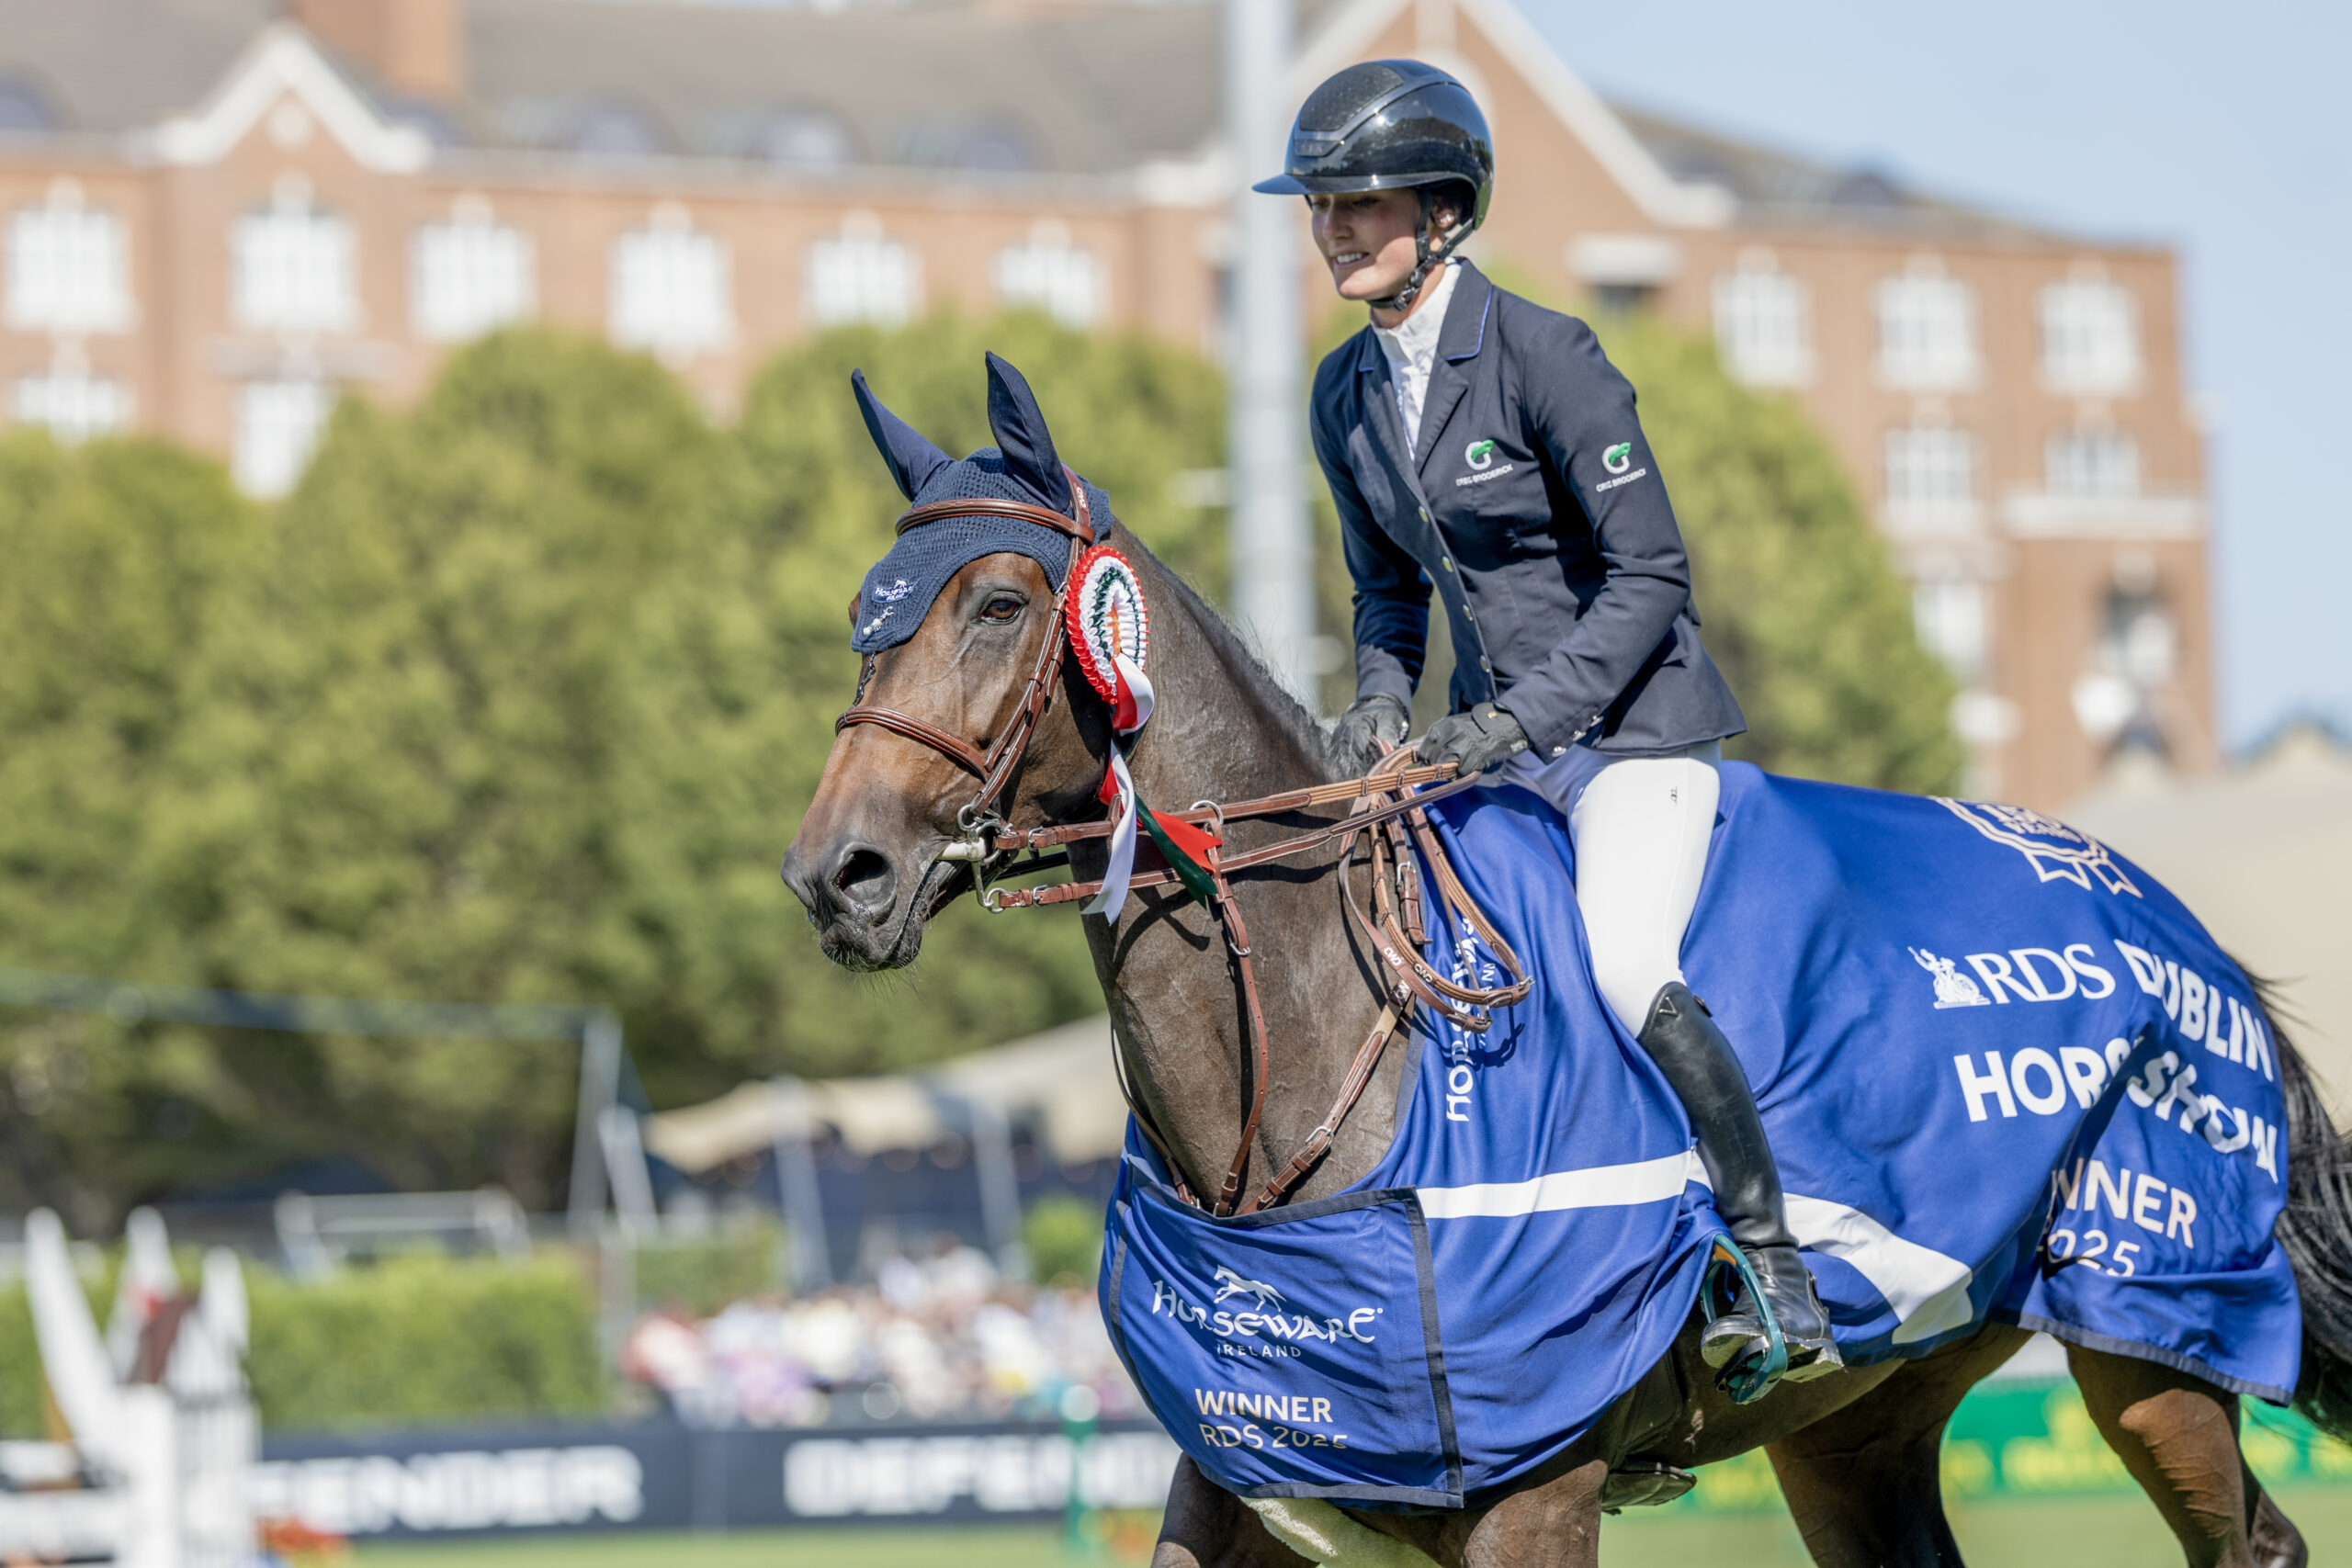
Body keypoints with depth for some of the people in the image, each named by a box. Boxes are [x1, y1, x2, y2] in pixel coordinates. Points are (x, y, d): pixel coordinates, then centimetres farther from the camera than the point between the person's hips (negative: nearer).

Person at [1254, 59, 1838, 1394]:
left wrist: (1519, 717, -24)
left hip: (1634, 722, -8)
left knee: (1625, 965, -29)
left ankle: (1779, 1277, -19)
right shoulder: (1349, 395, 7)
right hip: (1497, 740, 8)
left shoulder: (1545, 357, -15)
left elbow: (1651, 578, -16)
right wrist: (1383, 698, -1)